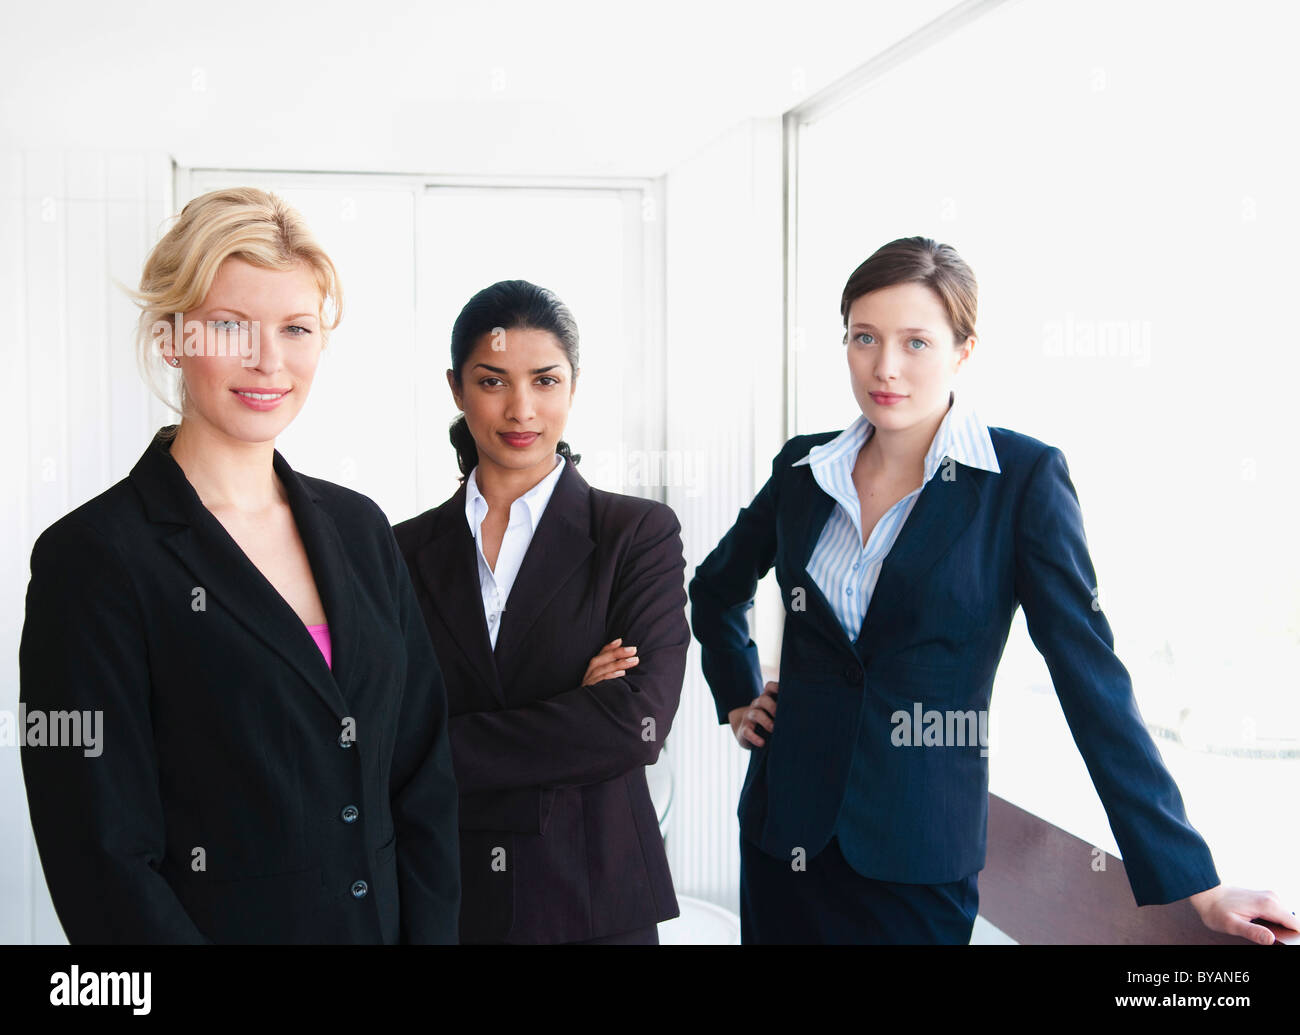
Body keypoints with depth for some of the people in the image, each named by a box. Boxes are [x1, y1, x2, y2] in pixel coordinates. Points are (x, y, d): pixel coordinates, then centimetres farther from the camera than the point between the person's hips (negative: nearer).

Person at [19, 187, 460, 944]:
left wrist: (430, 930, -6)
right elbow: (104, 859, -16)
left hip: (384, 920, 5)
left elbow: (425, 774, 3)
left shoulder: (359, 528, 3)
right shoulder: (93, 559, -14)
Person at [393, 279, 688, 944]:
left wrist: (443, 751, -13)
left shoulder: (639, 533, -5)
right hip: (445, 893, 2)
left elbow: (635, 724, -17)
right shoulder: (408, 550, 2)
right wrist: (570, 712, -18)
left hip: (594, 896, -1)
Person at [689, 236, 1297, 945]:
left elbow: (1090, 677, -11)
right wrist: (736, 697, 12)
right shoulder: (805, 468, 3)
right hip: (788, 827, 4)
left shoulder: (1024, 480, -9)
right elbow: (717, 587, 22)